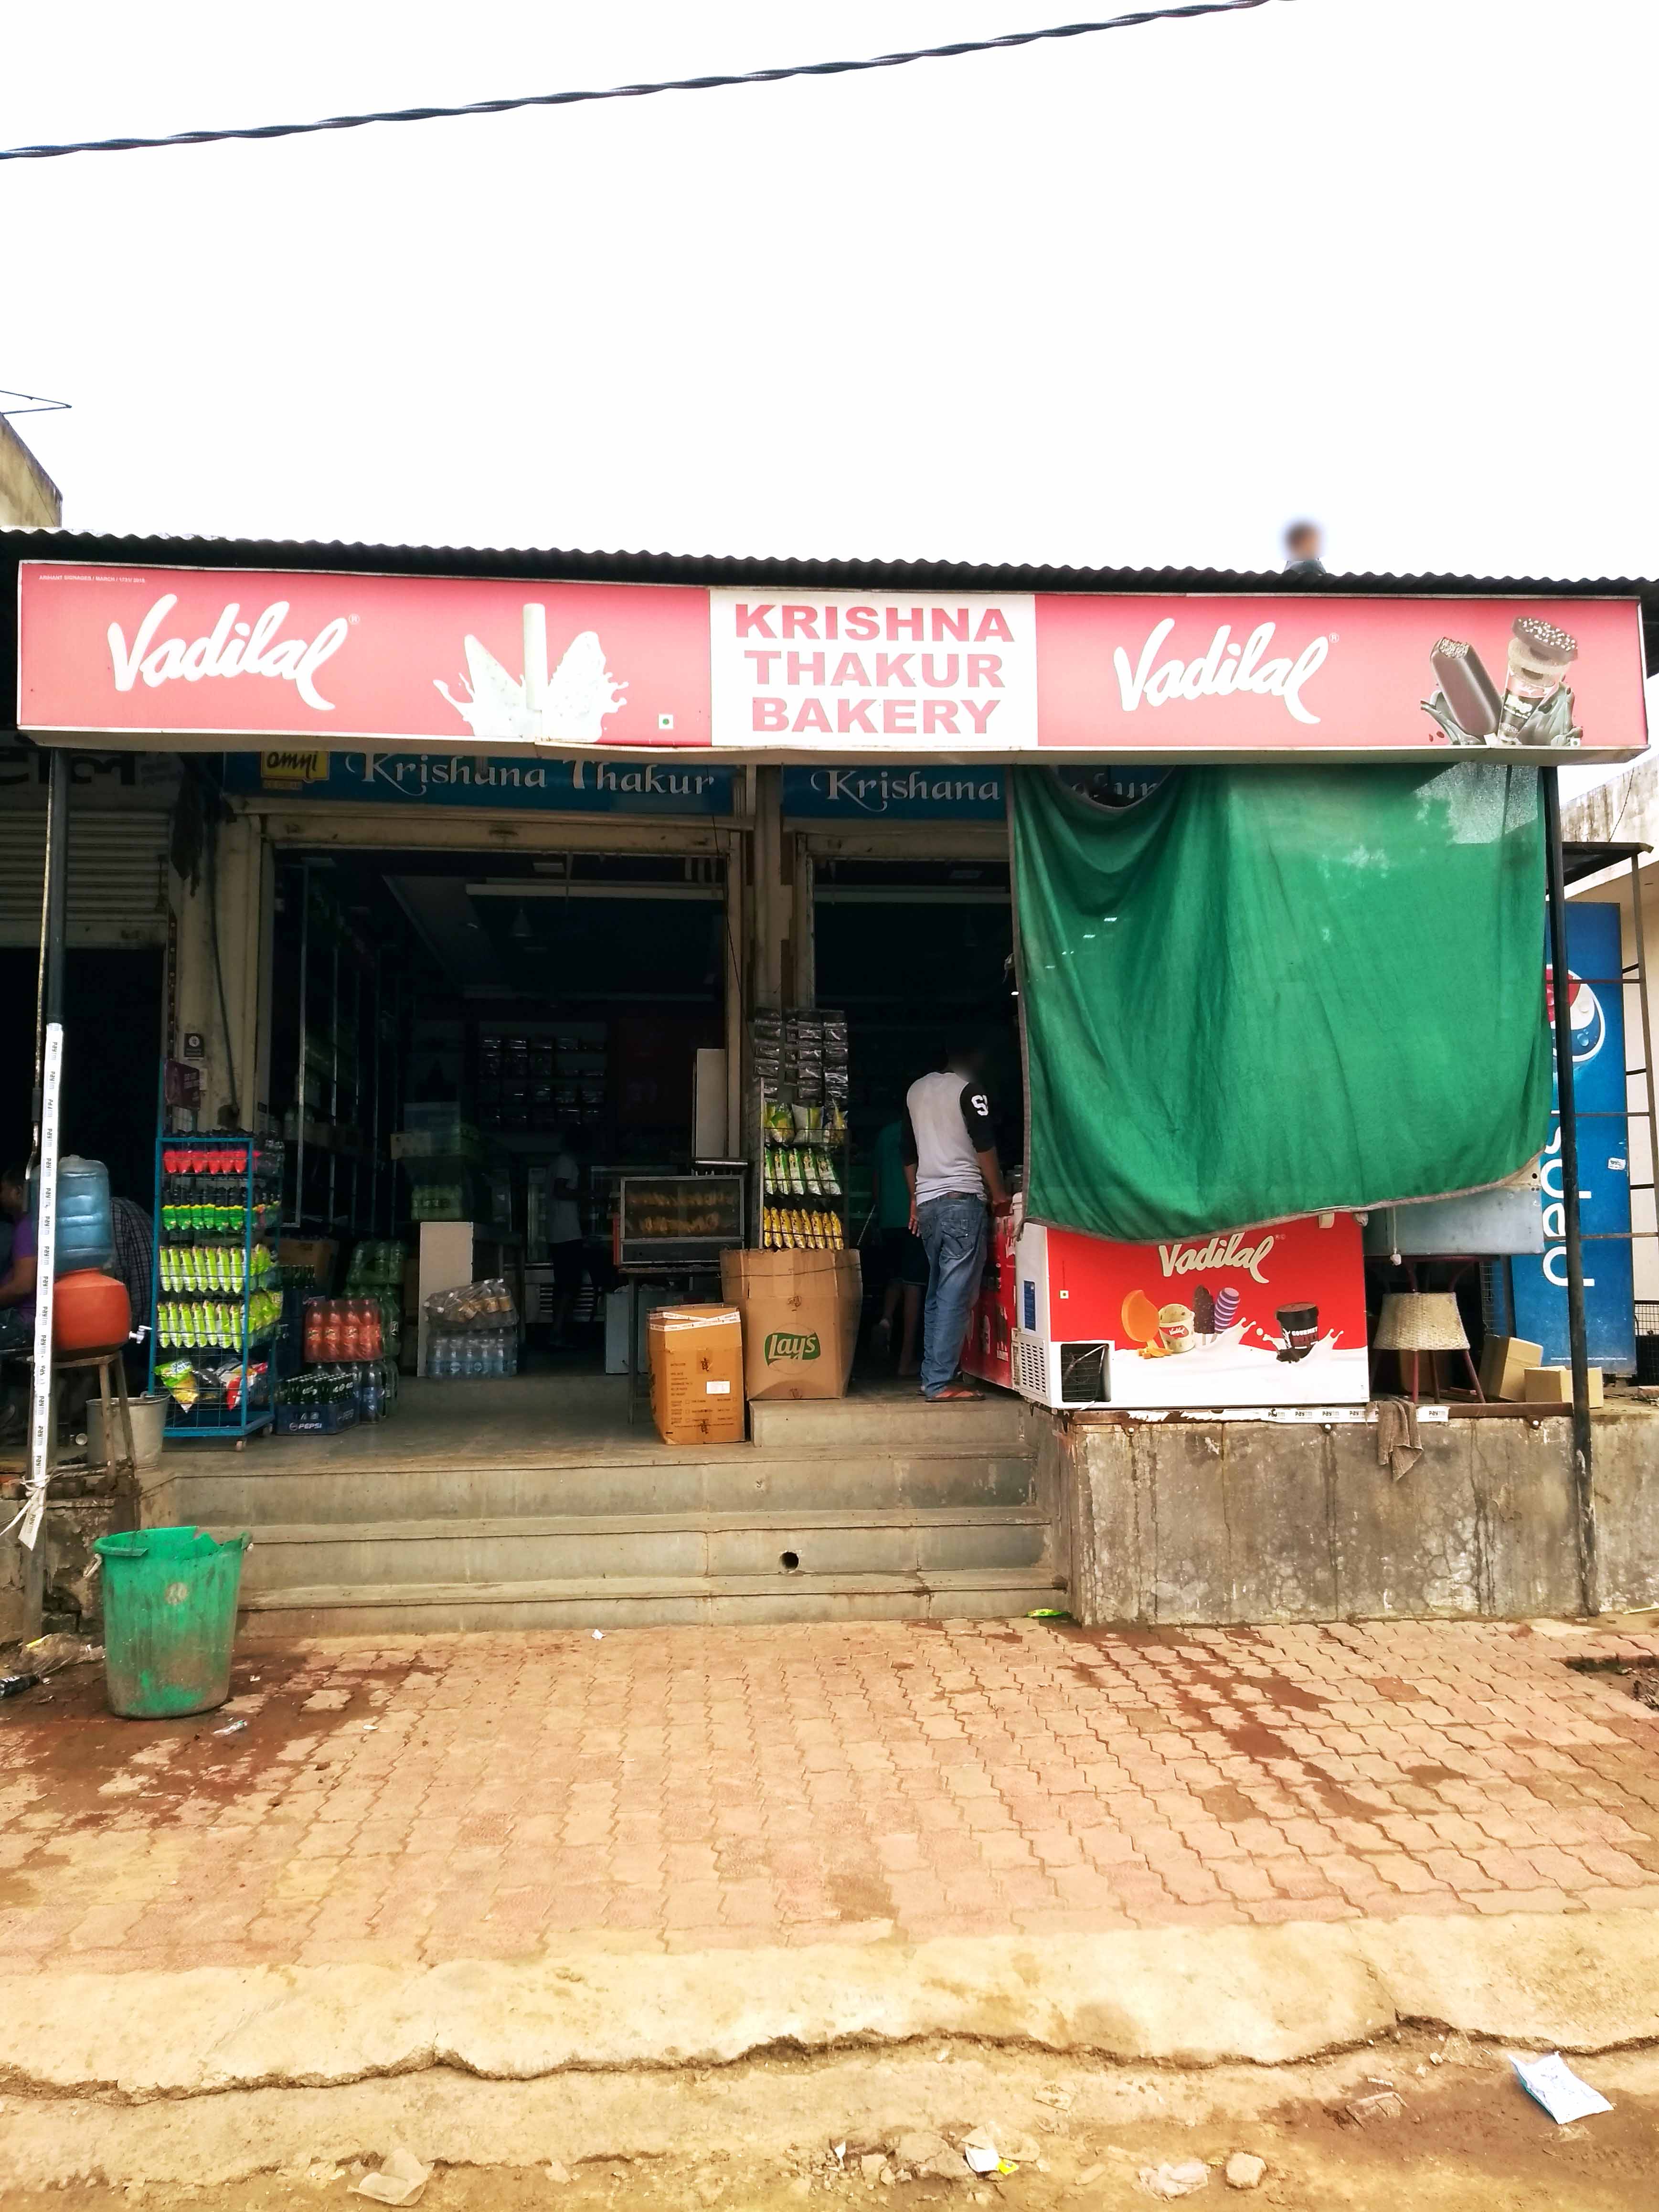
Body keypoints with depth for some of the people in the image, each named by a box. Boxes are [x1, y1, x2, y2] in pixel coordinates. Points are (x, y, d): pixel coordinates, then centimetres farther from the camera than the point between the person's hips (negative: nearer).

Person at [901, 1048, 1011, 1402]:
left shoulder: (916, 1090, 17)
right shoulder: (969, 1089, -3)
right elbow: (984, 1145, -8)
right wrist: (998, 1194, 2)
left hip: (927, 1203, 7)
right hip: (962, 1200, -7)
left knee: (938, 1293, 13)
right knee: (956, 1296, -8)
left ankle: (932, 1376, 13)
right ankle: (939, 1382, -11)